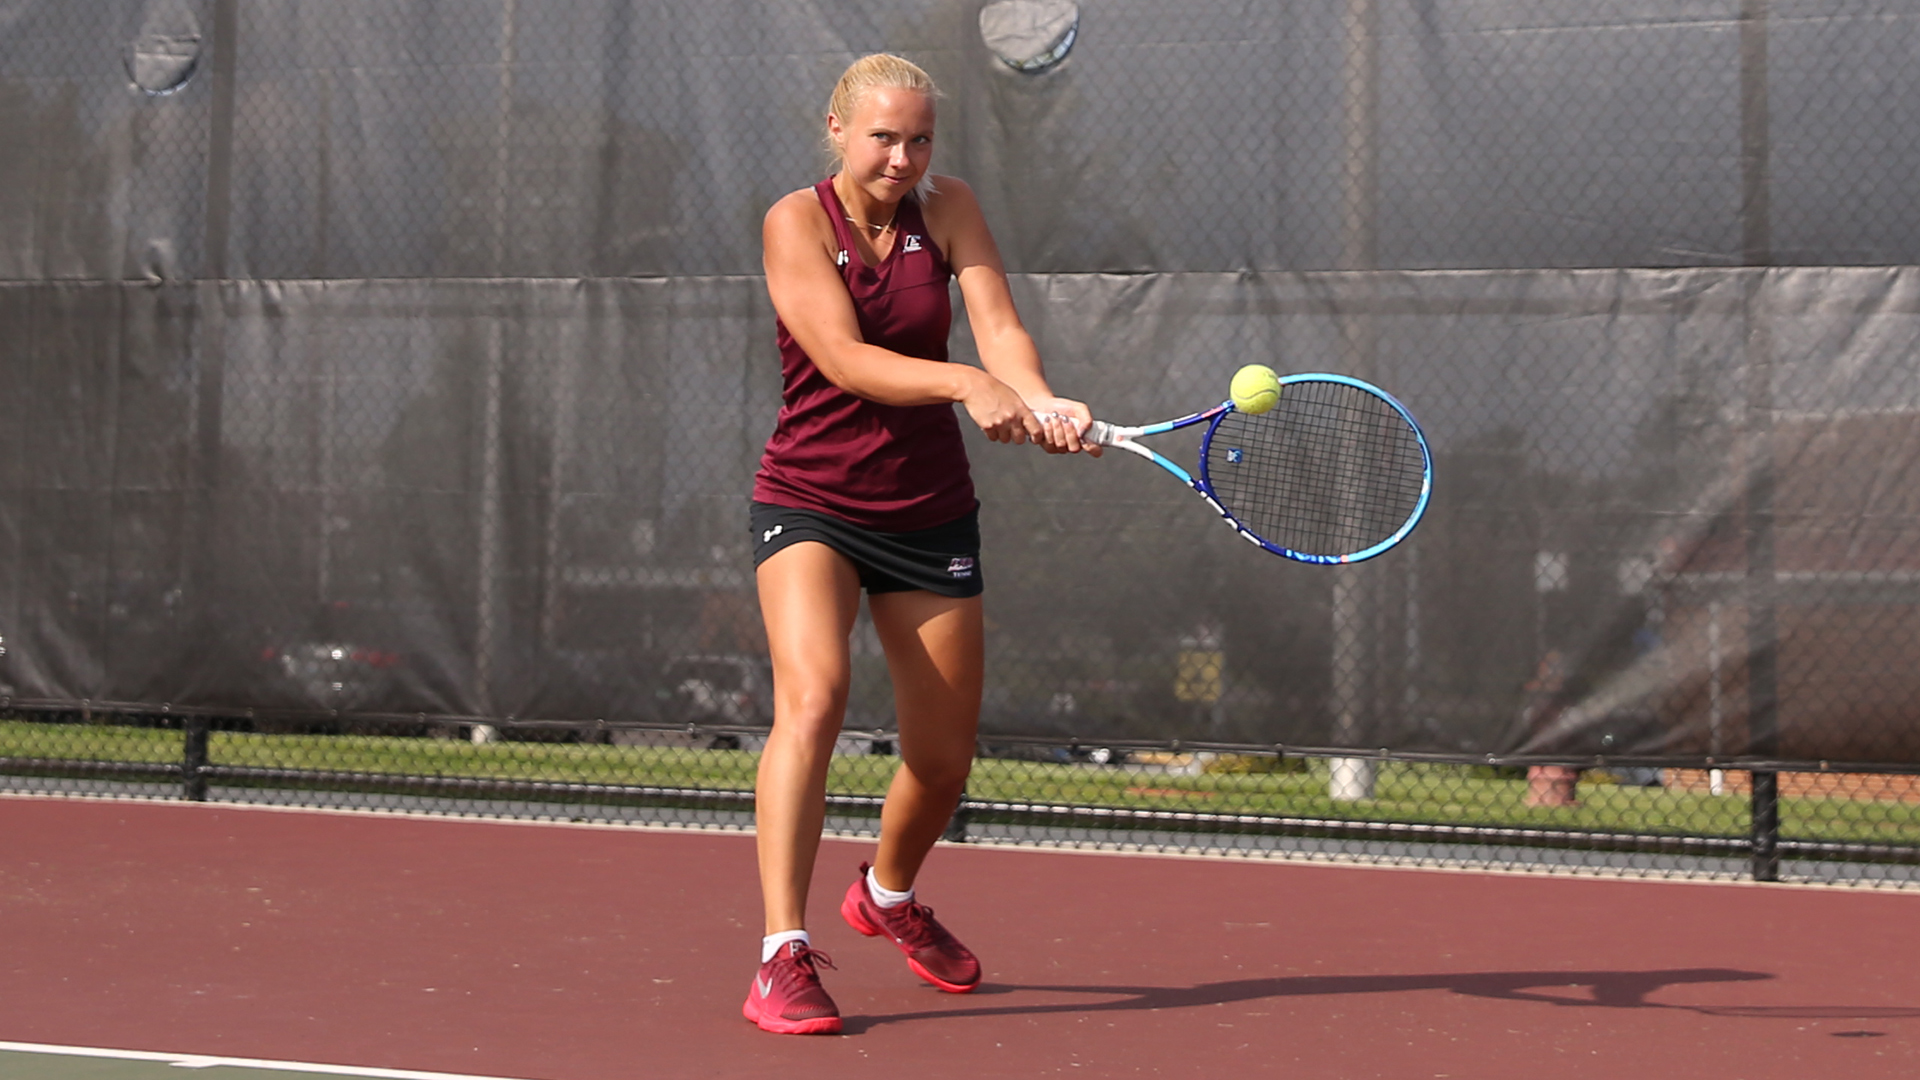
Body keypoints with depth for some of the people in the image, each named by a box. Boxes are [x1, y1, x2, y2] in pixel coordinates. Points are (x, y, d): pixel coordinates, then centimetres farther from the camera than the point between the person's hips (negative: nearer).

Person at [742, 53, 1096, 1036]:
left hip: (930, 512, 4)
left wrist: (1042, 402, -35)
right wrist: (965, 385, -37)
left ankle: (887, 895, 42)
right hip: (811, 502, -4)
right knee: (812, 697, -28)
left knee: (944, 756, 9)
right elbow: (844, 361, -22)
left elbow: (998, 323, -14)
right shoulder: (796, 220, -10)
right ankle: (783, 959, -29)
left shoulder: (947, 208, 1)